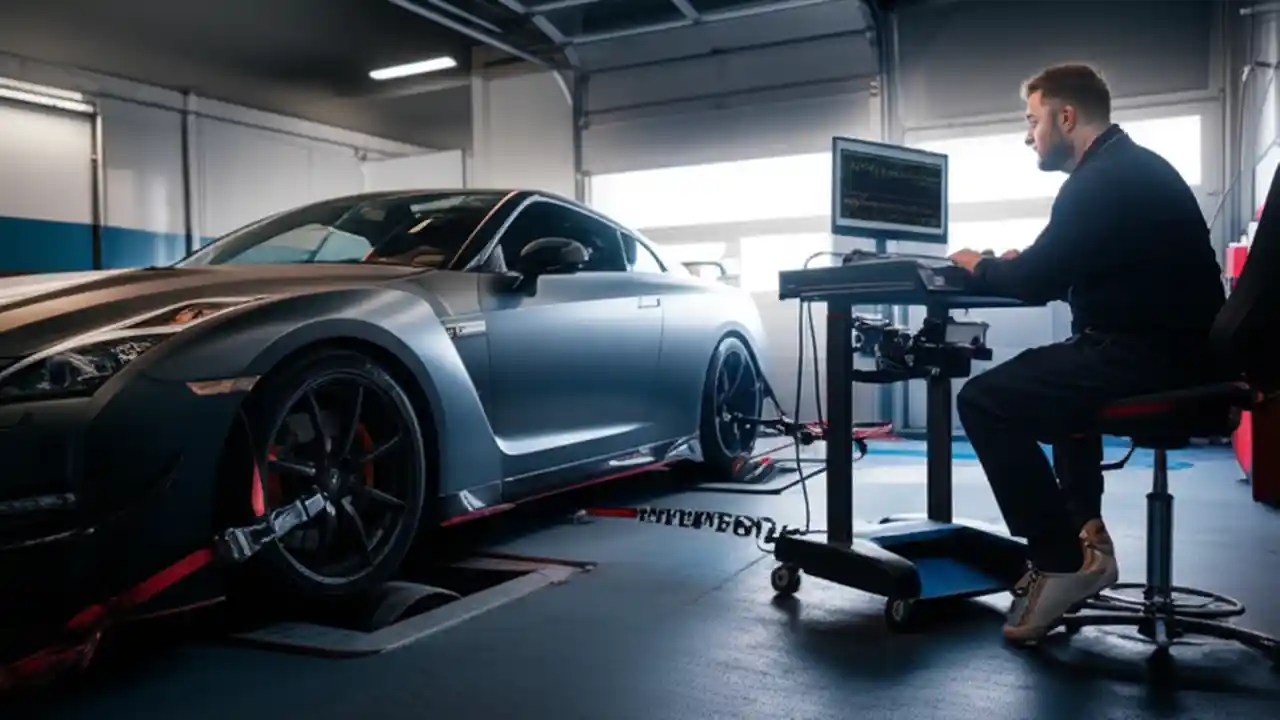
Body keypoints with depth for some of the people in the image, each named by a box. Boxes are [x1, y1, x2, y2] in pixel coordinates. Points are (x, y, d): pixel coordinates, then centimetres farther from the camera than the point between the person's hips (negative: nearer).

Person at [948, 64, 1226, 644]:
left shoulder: (1103, 180, -15)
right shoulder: (1131, 166, 18)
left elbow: (1037, 283, -15)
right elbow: (1069, 272, 23)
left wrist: (980, 267, 3)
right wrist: (1015, 264, 11)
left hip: (1150, 357, -11)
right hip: (1173, 348, 11)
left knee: (984, 401, -12)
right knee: (1052, 375, 33)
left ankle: (1060, 562, -5)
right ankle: (1086, 536, 24)